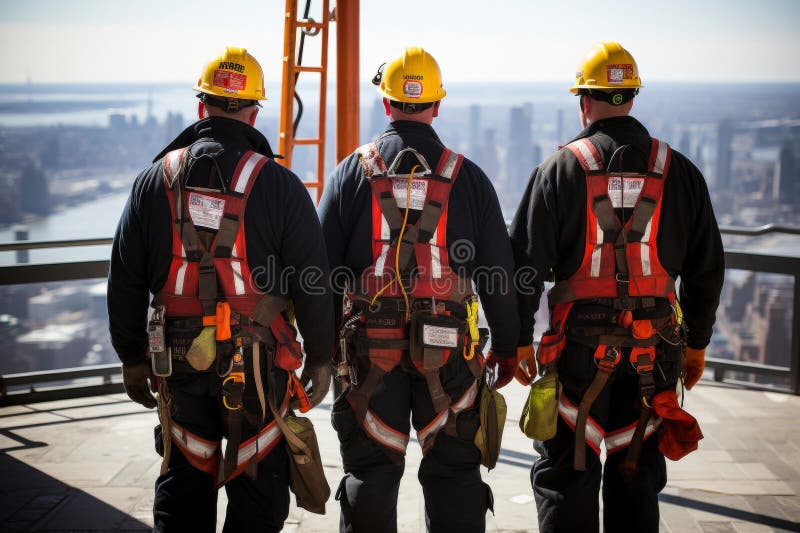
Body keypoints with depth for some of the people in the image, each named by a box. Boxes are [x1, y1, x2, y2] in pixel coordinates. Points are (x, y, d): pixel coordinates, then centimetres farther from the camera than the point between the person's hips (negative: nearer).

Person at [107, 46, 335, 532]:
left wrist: (132, 357, 16)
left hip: (177, 359, 3)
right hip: (256, 362, -3)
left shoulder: (155, 180, 2)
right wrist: (320, 359, 4)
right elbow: (313, 281, -7)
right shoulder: (278, 184, -7)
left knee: (183, 484, 16)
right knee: (258, 490, 7)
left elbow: (126, 279, 6)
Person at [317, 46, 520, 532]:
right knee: (455, 472, 9)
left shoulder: (352, 172, 3)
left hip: (370, 346, 0)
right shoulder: (468, 177, 3)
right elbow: (498, 272, 5)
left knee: (369, 472, 9)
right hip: (449, 347, 0)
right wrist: (507, 347, 14)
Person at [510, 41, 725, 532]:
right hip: (654, 344, 3)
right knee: (637, 475, 13)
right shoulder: (679, 171, 5)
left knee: (566, 473, 6)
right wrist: (696, 344, 18)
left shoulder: (559, 169, -3)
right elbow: (707, 267, 9)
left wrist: (521, 339, 3)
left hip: (579, 344, -2)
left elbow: (526, 260, -5)